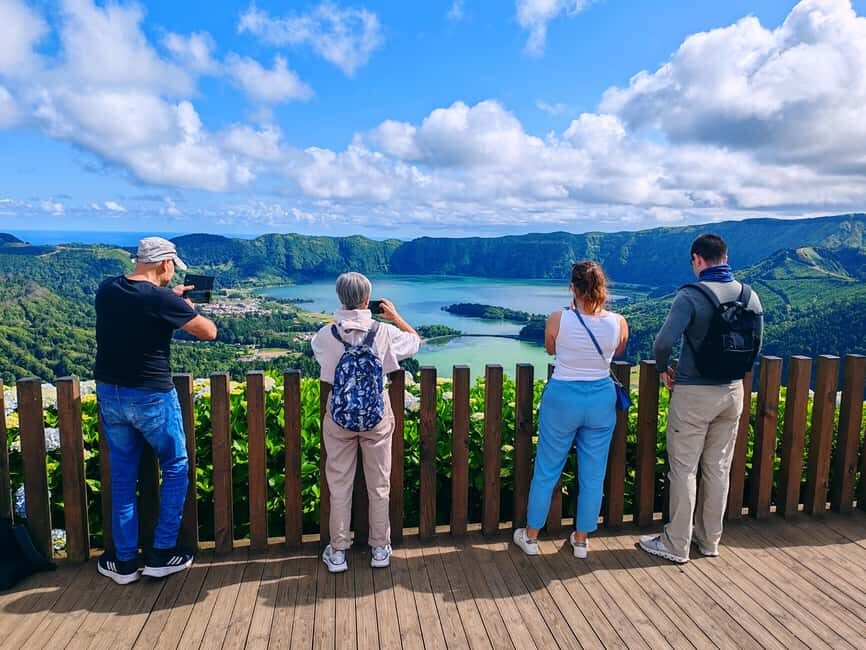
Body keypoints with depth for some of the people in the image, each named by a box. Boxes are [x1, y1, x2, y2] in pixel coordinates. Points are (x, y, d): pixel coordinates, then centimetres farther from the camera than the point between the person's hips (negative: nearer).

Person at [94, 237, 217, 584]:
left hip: (109, 395, 6)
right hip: (151, 398, -6)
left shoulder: (106, 291, 2)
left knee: (122, 476, 16)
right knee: (176, 469, 13)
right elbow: (209, 332, -8)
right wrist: (186, 307, 8)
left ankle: (125, 561, 23)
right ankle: (161, 554, 16)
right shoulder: (162, 299, -17)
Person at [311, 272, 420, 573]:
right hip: (377, 416, 0)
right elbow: (415, 341, 8)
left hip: (339, 416, 0)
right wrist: (395, 316, 17)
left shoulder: (327, 334, -12)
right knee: (379, 485, 15)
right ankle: (380, 548, 27)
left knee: (339, 485, 12)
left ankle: (337, 552, 23)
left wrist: (340, 319, 17)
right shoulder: (384, 331, -12)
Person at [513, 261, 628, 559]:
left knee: (546, 470, 13)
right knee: (593, 474, 15)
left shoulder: (558, 319, -15)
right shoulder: (618, 323, -9)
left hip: (562, 398, -2)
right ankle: (581, 540, 29)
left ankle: (531, 537, 26)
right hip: (602, 399, 2)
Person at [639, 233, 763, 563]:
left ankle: (676, 544, 15)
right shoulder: (751, 297, 3)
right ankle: (709, 539, 29)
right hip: (732, 392, 6)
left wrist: (663, 368, -8)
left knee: (684, 469, 4)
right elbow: (755, 347, 10)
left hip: (693, 394, -6)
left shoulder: (691, 295, -17)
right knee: (718, 468, 16)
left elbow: (664, 341, -27)